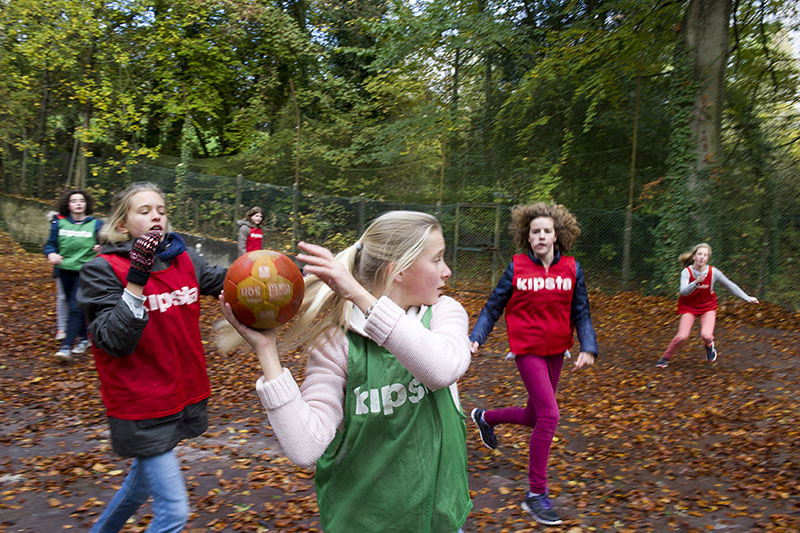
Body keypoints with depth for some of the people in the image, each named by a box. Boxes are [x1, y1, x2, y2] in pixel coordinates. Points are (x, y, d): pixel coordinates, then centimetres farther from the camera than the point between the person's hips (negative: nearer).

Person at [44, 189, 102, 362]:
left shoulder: (95, 224, -2)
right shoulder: (59, 223, 3)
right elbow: (50, 244, 7)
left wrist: (100, 248, -19)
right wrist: (51, 254, -15)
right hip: (65, 270, 4)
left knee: (76, 308, -11)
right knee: (74, 306, 14)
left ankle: (66, 347, -10)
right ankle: (84, 338, 30)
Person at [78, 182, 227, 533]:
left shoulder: (184, 259, 0)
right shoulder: (102, 269, -13)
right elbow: (114, 342, -20)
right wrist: (137, 279, -29)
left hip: (184, 396, 6)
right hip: (142, 406, -6)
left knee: (142, 483, 28)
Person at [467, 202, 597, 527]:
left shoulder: (572, 269, -1)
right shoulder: (517, 268, -8)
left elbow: (581, 313, 3)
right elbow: (492, 308, -2)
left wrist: (588, 348, -10)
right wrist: (475, 339, -12)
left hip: (556, 352, 5)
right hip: (528, 350, -5)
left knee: (535, 417, 15)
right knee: (549, 416, -12)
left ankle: (485, 417, 45)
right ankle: (536, 494, 4)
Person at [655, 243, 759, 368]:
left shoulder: (713, 272, -14)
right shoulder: (686, 272, -19)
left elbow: (730, 286, 0)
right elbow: (683, 292, -33)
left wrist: (748, 298, 3)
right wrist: (696, 283, -50)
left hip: (708, 306, 1)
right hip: (689, 307, -1)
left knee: (706, 335, -21)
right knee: (682, 336, -16)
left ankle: (709, 345, 18)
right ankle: (665, 357, 7)